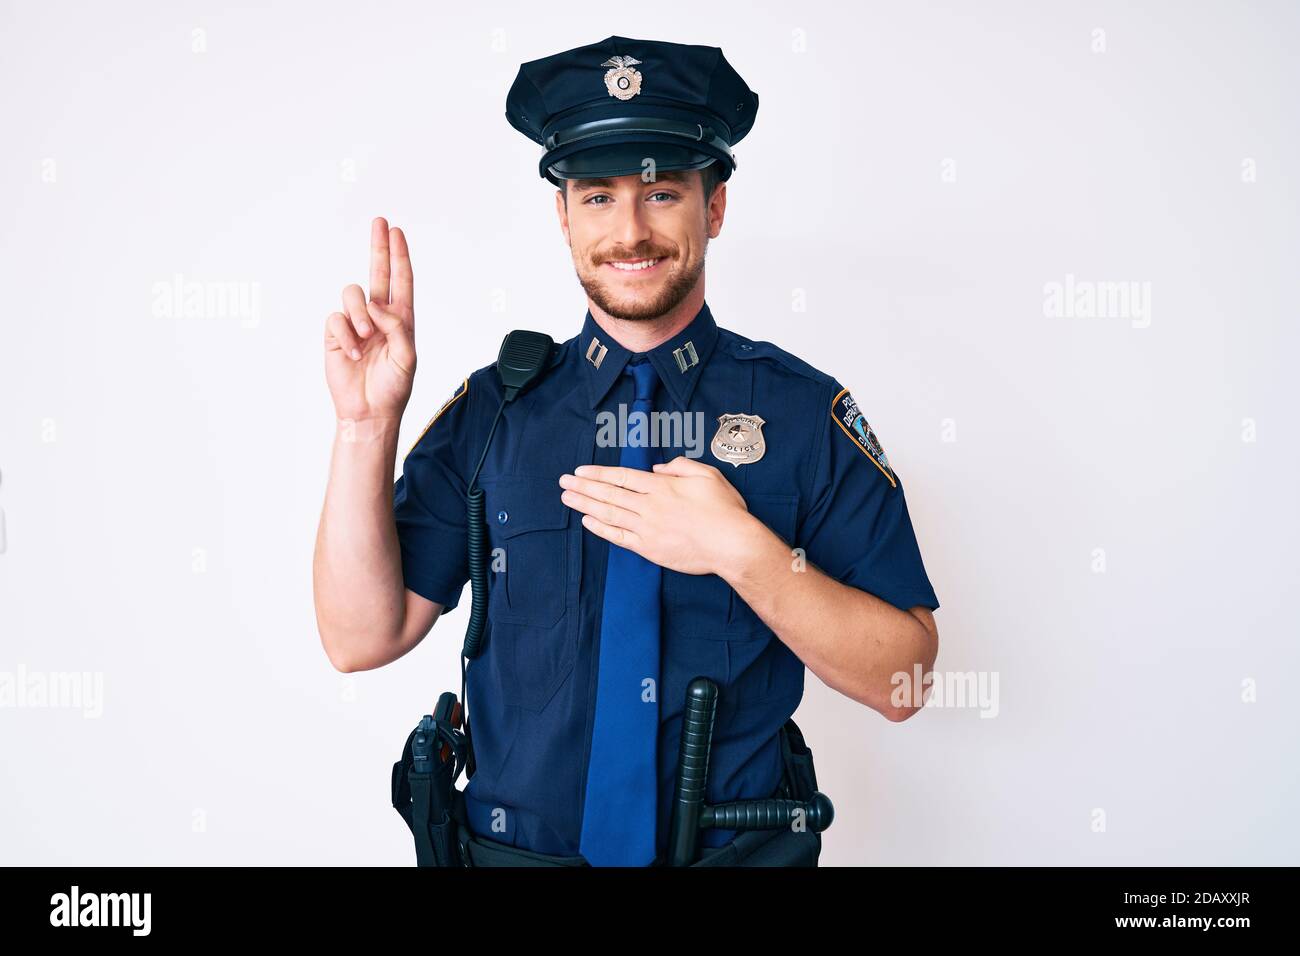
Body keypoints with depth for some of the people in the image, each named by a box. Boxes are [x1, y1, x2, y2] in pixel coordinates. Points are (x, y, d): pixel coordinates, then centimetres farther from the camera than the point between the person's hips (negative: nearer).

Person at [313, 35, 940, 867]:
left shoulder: (804, 409, -9)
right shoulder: (494, 409, -4)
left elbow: (903, 680, -12)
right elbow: (363, 636, -9)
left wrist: (744, 551, -25)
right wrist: (369, 424, -19)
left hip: (738, 849, -1)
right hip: (515, 845, 2)